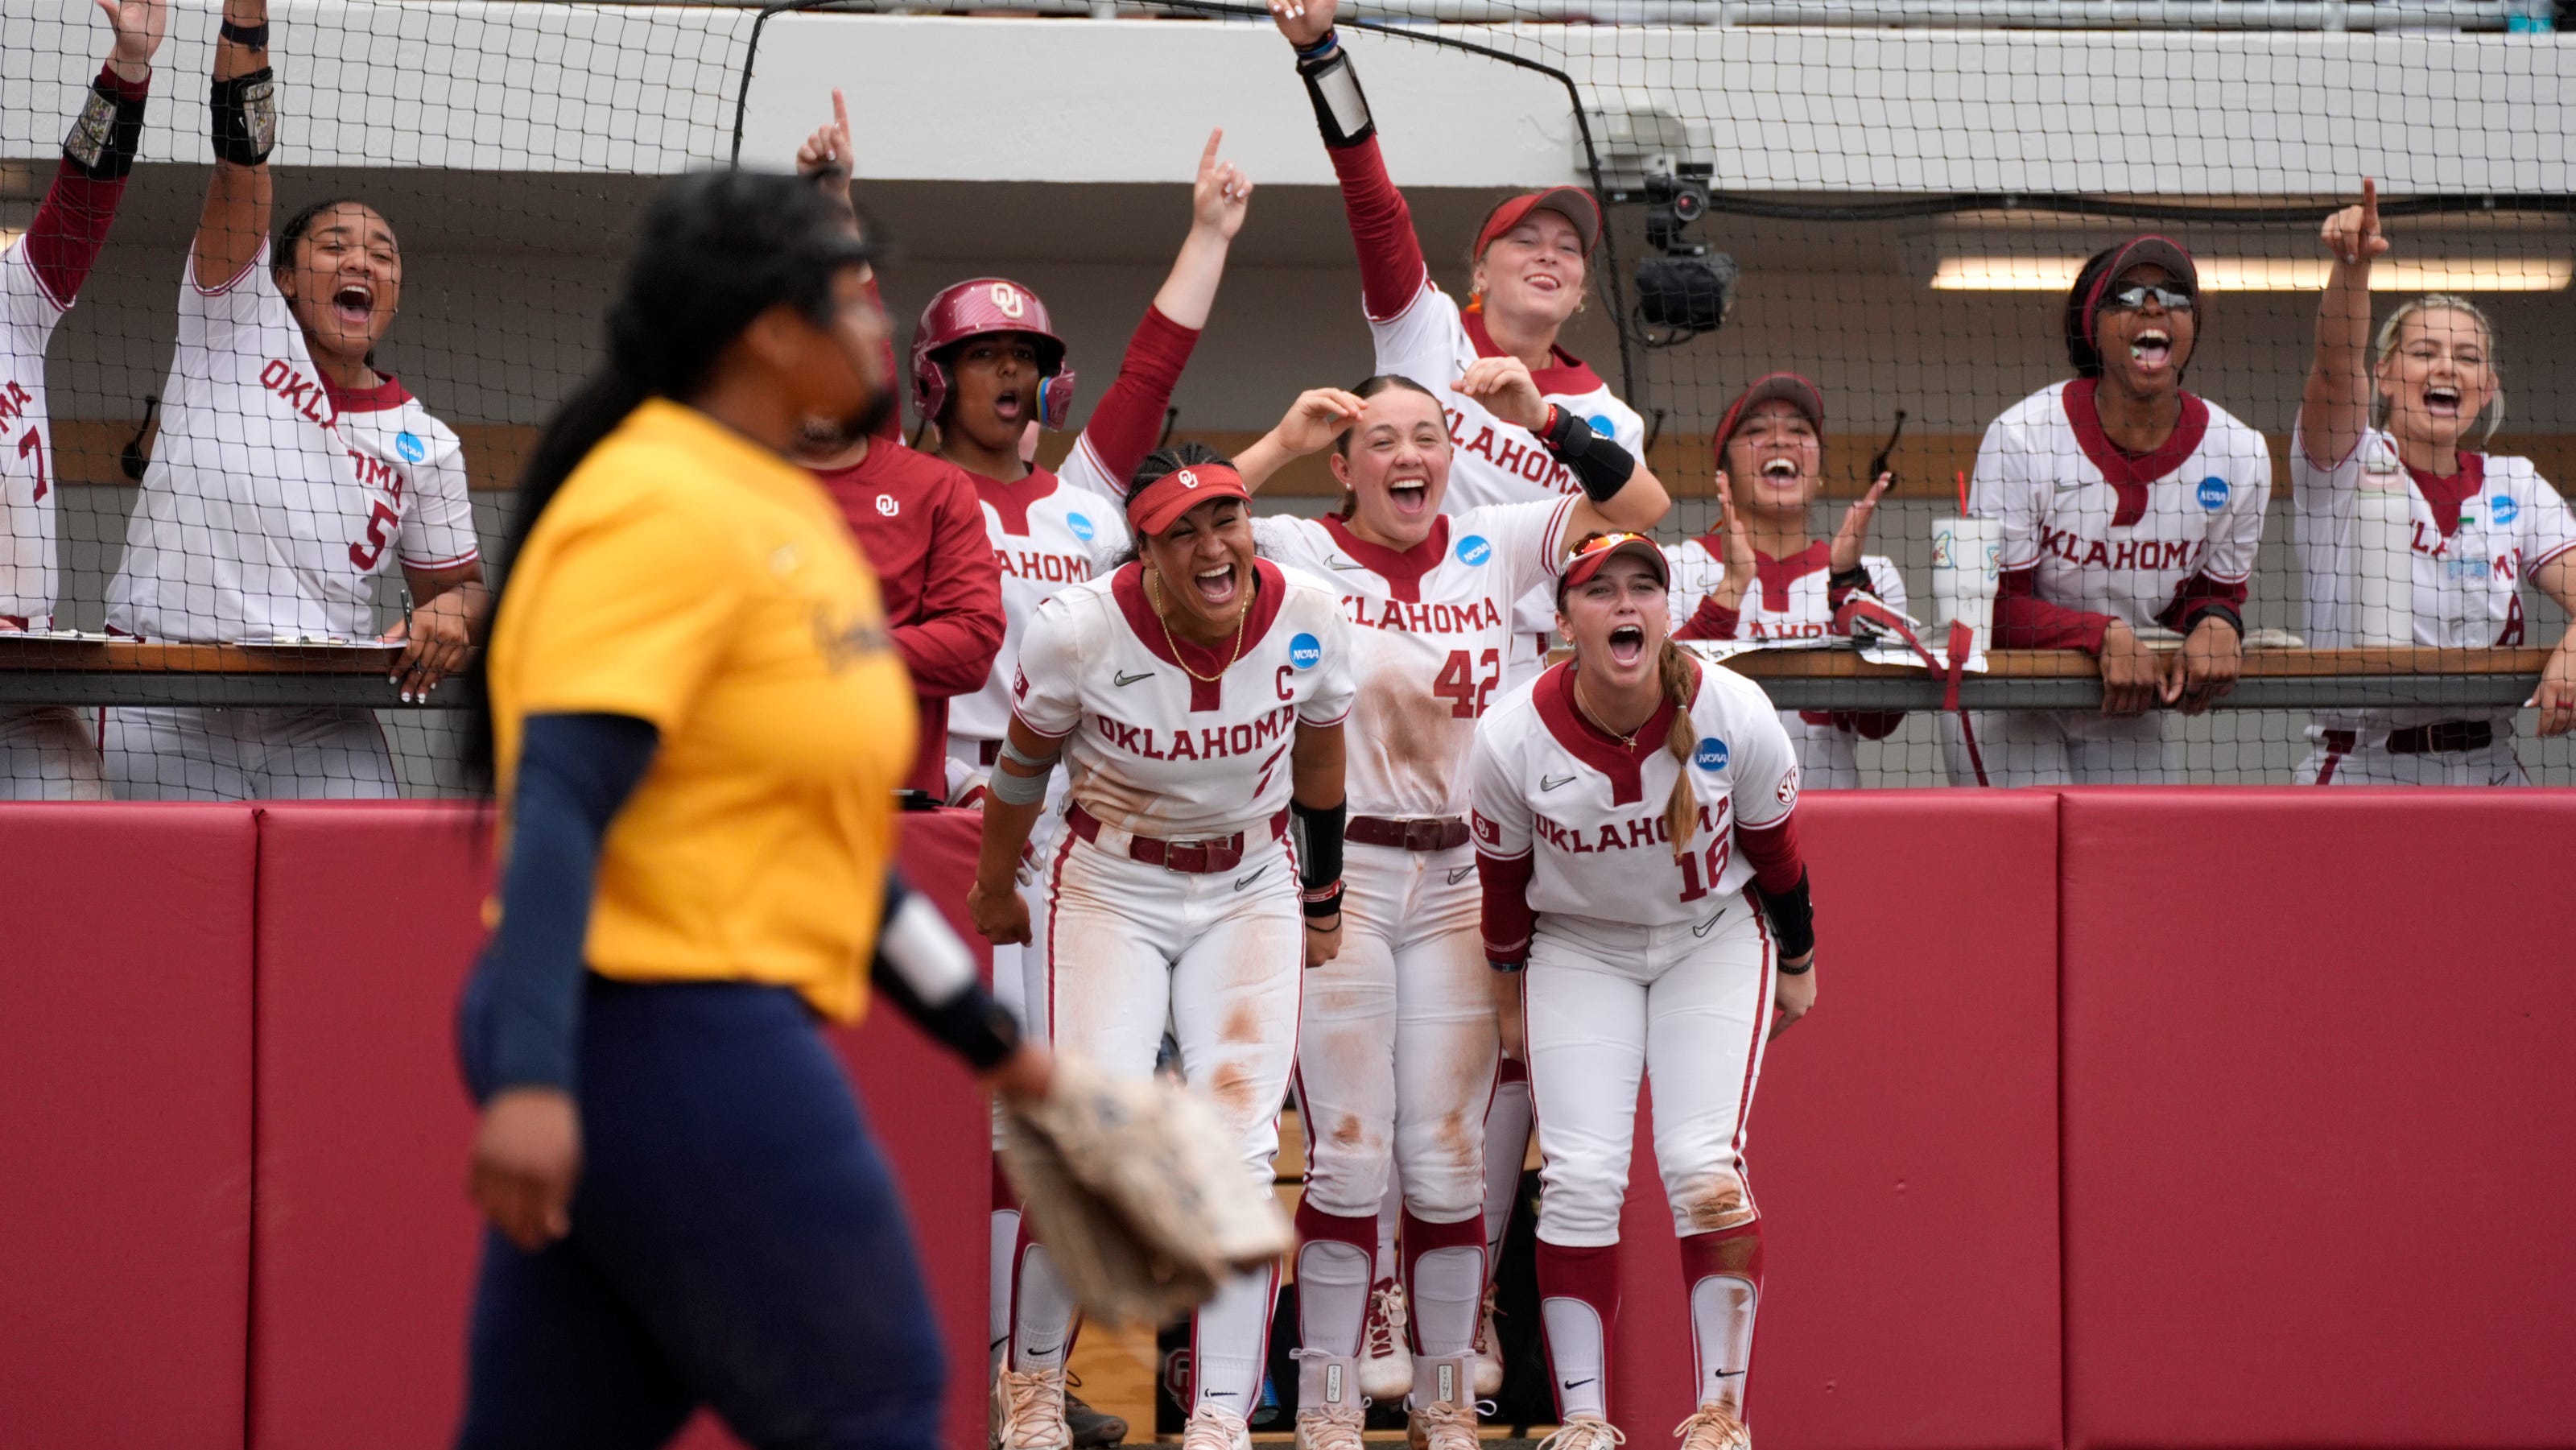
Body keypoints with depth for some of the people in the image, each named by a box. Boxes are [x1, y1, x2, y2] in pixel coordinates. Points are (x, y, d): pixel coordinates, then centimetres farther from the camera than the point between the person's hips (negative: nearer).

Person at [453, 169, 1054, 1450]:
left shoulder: (784, 514, 17)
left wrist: (988, 1041, 27)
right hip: (670, 1036, -10)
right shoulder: (663, 510, -13)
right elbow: (560, 800, -22)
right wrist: (531, 1077, -32)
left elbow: (819, 840, 24)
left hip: (712, 1047, 10)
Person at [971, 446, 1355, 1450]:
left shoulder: (1309, 620, -14)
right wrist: (995, 889, 10)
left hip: (1251, 888, 2)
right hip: (1112, 886, -2)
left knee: (1238, 1145, -8)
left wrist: (1324, 898, 16)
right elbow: (1025, 761, -2)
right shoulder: (1081, 629, -21)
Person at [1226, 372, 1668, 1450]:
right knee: (1349, 1153, -4)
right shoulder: (1300, 556, -2)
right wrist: (1282, 442, -15)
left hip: (1455, 881, 3)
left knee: (1449, 1158, 5)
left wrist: (1543, 421, -6)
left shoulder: (1493, 547, 8)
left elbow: (1641, 505, 6)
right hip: (1334, 877, -3)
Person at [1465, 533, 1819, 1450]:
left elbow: (1775, 850, -2)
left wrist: (1797, 965, 10)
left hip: (1715, 940, 0)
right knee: (1580, 1177, -10)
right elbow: (1503, 877, -2)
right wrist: (1509, 997, 9)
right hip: (1580, 950, 0)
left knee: (1702, 1163, -14)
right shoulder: (1511, 738, -20)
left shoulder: (1735, 716, -20)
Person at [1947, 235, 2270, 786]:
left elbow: (2218, 592, 4)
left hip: (2132, 702, 4)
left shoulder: (2240, 452, -9)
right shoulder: (2021, 437, -19)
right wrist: (2105, 635, -32)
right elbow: (1992, 605, -18)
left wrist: (2216, 624, -20)